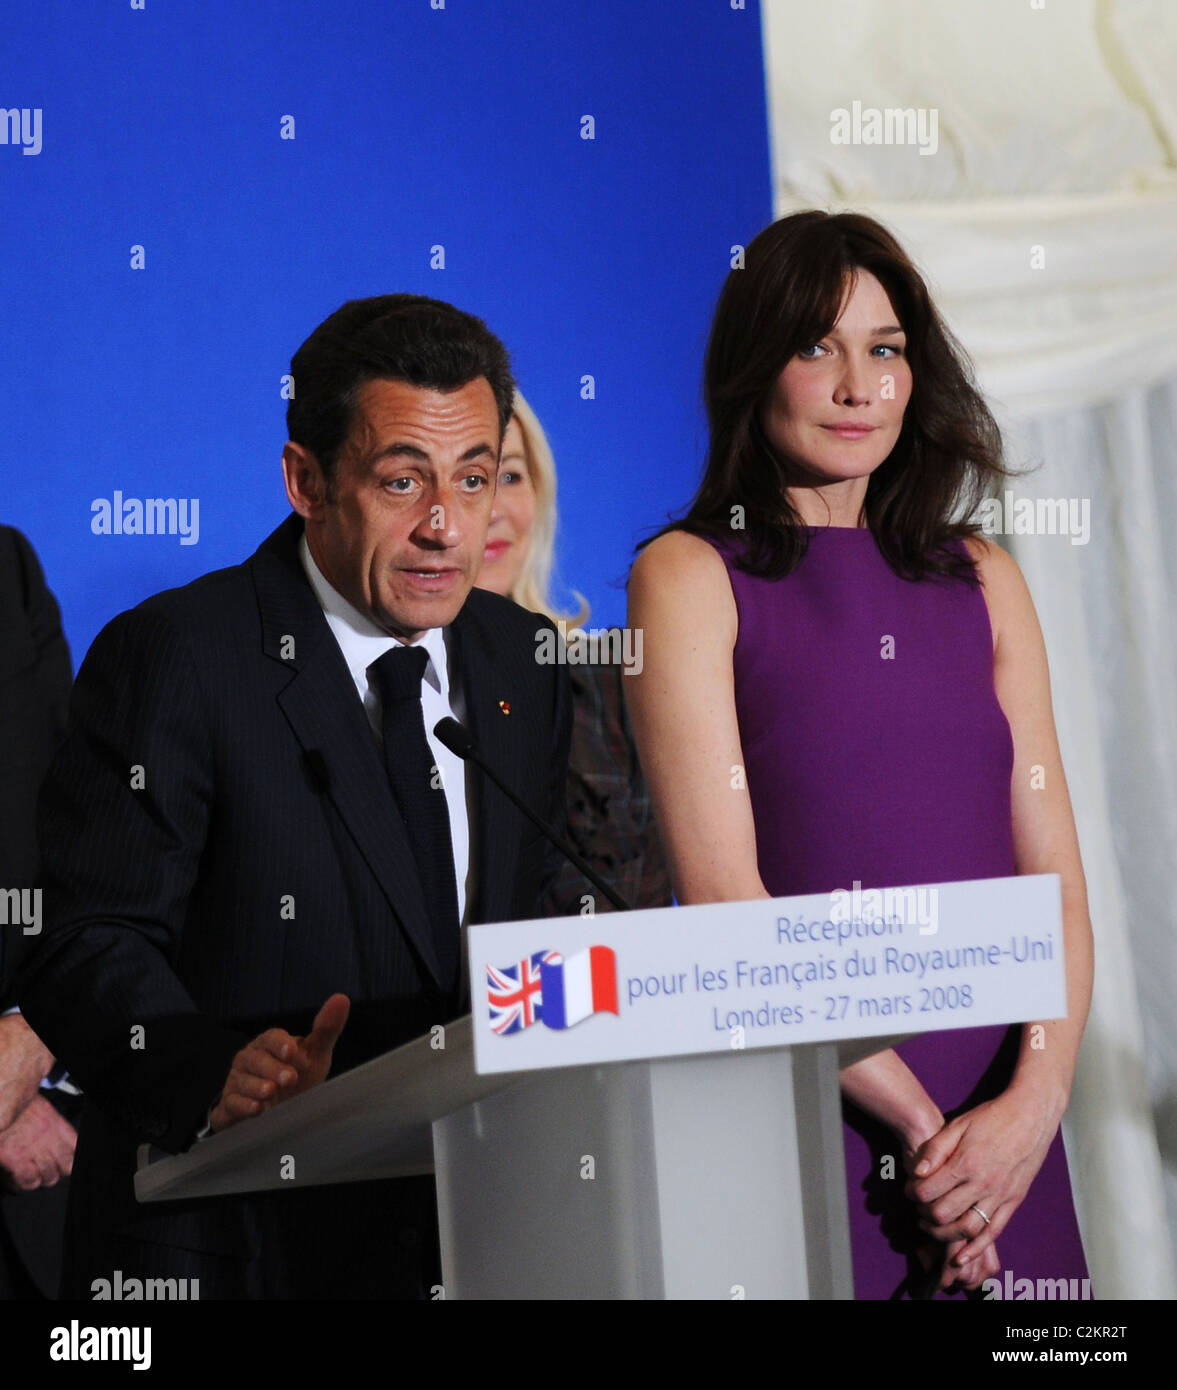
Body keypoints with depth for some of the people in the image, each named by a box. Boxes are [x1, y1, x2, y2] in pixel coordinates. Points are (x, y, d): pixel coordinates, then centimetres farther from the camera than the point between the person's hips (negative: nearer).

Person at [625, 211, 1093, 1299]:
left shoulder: (981, 579, 11)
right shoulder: (691, 577, -2)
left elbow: (1056, 880, 6)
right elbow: (722, 892, -10)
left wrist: (1034, 1098, -11)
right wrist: (916, 1121, -14)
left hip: (999, 1142, 4)